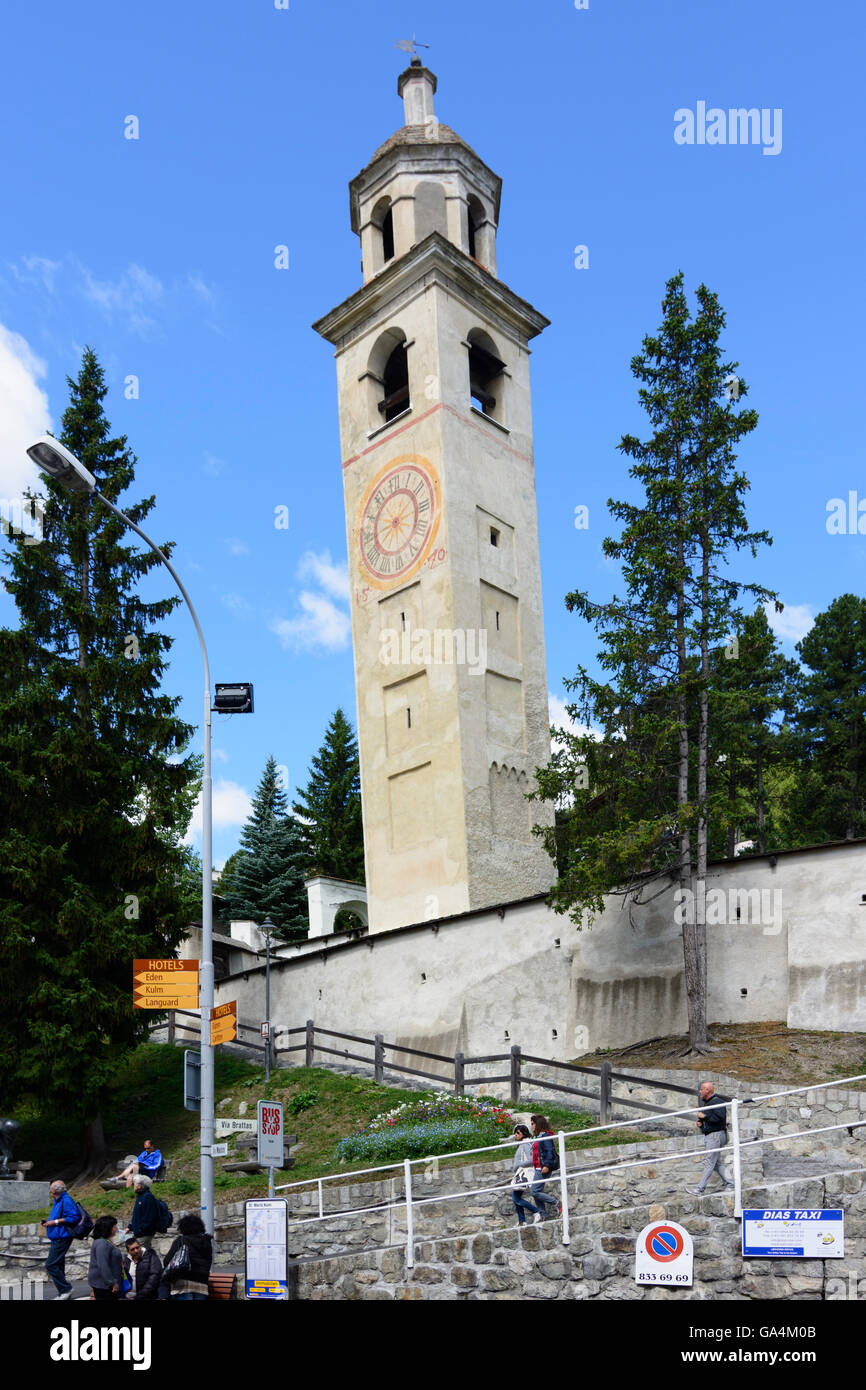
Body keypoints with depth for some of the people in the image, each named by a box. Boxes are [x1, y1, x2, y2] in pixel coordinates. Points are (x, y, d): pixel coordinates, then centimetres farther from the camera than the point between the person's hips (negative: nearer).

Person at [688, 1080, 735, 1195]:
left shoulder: (717, 1102, -14)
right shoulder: (707, 1103, 18)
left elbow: (720, 1118, -27)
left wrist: (704, 1116, -19)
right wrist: (700, 1122, 7)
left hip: (716, 1135, -10)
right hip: (709, 1136, 10)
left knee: (709, 1162, -10)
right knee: (718, 1162, 12)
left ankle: (699, 1189, -11)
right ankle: (730, 1184, 17)